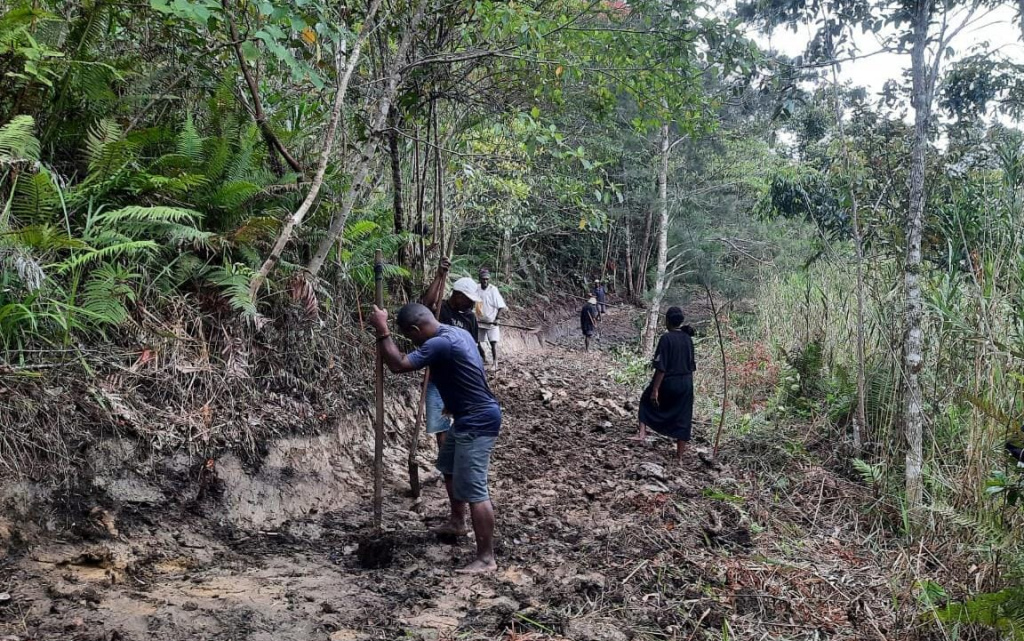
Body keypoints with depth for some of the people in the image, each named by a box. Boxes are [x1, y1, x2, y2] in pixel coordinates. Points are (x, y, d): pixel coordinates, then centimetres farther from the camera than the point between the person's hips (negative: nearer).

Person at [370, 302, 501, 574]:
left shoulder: (440, 344, -25)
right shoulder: (456, 332, 7)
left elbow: (398, 365, -25)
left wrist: (382, 331, -17)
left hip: (477, 421, -11)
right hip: (470, 416, 11)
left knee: (473, 490, -10)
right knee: (448, 467, 28)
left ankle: (486, 558, -5)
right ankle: (457, 523, 46)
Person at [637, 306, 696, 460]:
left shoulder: (666, 338, -16)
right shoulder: (688, 339, 3)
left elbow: (661, 367, -19)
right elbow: (692, 365, 11)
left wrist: (655, 389, -16)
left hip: (668, 382, -5)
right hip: (686, 384, 5)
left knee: (647, 401, 22)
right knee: (682, 418, 11)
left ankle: (642, 432, 8)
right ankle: (680, 455, 17)